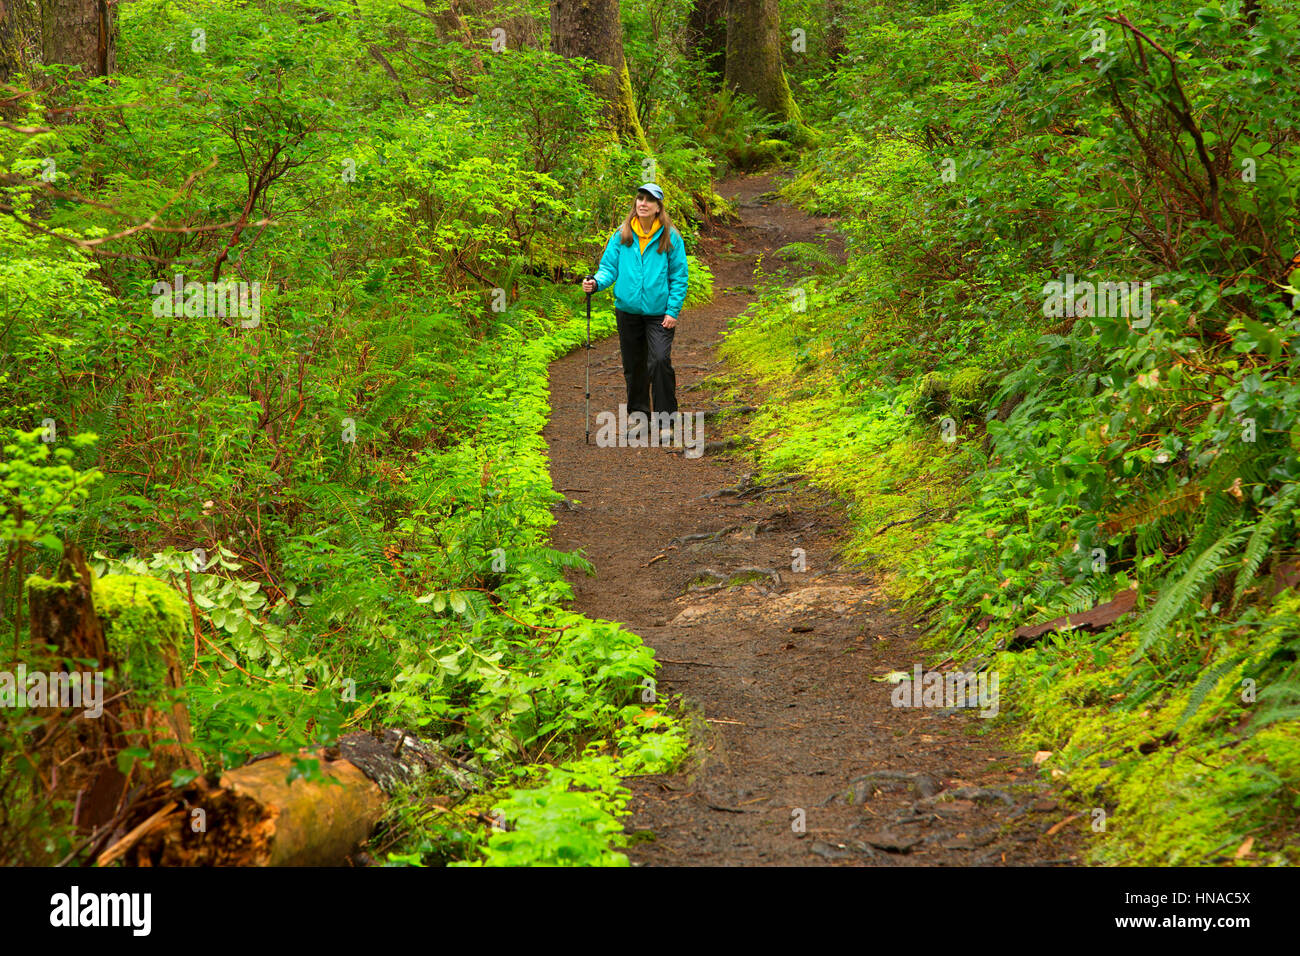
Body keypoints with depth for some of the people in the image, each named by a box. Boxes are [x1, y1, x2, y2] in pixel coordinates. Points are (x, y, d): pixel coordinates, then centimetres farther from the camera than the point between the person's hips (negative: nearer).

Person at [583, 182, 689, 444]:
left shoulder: (670, 238, -3)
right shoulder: (621, 236, 3)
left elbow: (679, 277, -1)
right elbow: (609, 267, 6)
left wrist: (673, 311, -7)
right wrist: (596, 283, -15)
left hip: (659, 313, -3)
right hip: (628, 310, 3)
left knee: (660, 361, -16)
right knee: (633, 365, 14)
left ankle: (666, 422, -8)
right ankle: (637, 412, 33)